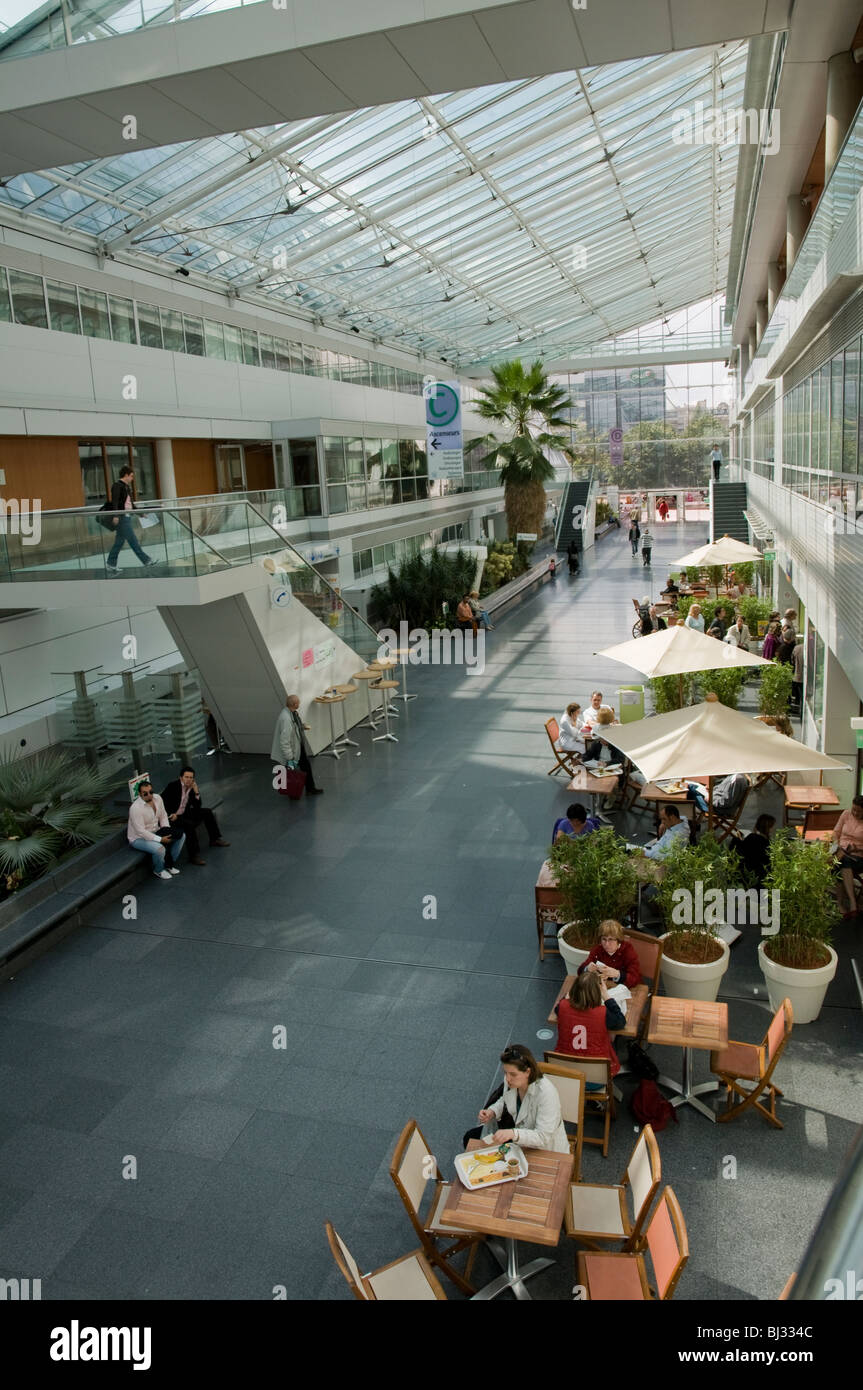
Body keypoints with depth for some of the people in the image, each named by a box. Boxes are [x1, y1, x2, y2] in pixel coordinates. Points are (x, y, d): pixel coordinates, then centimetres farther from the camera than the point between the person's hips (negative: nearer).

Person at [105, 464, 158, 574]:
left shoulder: (126, 486, 18)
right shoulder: (117, 486, -10)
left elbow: (130, 503, 27)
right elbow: (114, 501, -20)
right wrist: (115, 515, -31)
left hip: (127, 516, 10)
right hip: (121, 517, -10)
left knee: (119, 541, 10)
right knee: (132, 540, -4)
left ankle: (110, 564, 14)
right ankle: (146, 560, 0)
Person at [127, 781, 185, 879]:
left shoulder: (157, 798, -7)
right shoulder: (135, 808, -29)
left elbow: (163, 816, 7)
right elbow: (141, 831, -30)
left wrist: (167, 831, -9)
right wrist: (160, 839, -29)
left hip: (155, 832, 8)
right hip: (138, 838, -8)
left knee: (181, 836, -2)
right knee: (160, 848, -33)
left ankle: (171, 863, 12)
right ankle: (159, 870, -1)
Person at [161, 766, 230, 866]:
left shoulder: (192, 788, 4)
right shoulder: (173, 786, -14)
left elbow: (197, 807, 3)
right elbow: (162, 801, -15)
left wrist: (196, 792, -10)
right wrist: (171, 815, -22)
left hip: (183, 814, 8)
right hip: (171, 817, -8)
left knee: (207, 812, 1)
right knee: (190, 824, -32)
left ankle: (215, 839, 15)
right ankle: (194, 855, -29)